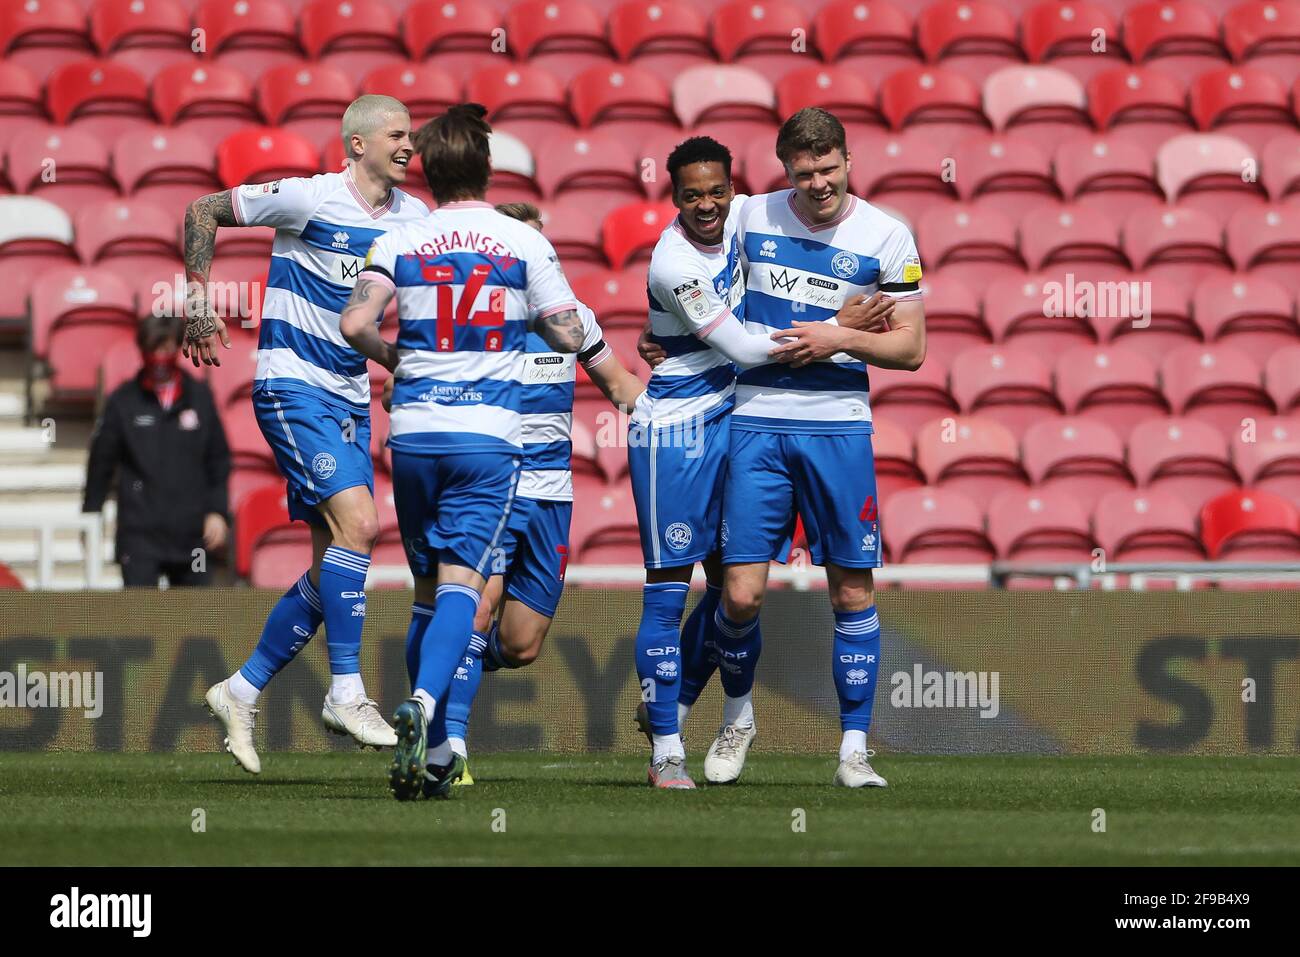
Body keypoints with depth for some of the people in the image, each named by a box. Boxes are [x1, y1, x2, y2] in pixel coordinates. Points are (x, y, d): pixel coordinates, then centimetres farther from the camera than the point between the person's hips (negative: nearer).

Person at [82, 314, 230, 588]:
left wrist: (216, 511, 1)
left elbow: (219, 461, 9)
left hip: (191, 533, 3)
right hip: (140, 532, -3)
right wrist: (89, 516, 4)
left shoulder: (199, 397, 5)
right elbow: (101, 462, 3)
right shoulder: (124, 401, -1)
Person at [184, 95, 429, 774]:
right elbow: (203, 212, -3)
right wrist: (197, 300, -7)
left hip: (351, 399, 7)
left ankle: (241, 693, 18)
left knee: (334, 564, 5)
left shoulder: (412, 217, 6)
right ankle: (345, 692, -16)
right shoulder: (307, 199, -12)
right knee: (357, 521, -22)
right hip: (292, 387, -7)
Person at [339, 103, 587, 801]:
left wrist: (394, 358, 12)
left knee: (427, 590, 12)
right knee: (460, 581, -10)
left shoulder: (399, 243, 5)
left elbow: (356, 324, -9)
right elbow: (568, 335, 2)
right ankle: (424, 704, -34)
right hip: (487, 433, -2)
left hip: (414, 430, 2)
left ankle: (433, 754, 14)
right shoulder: (523, 241, 2)